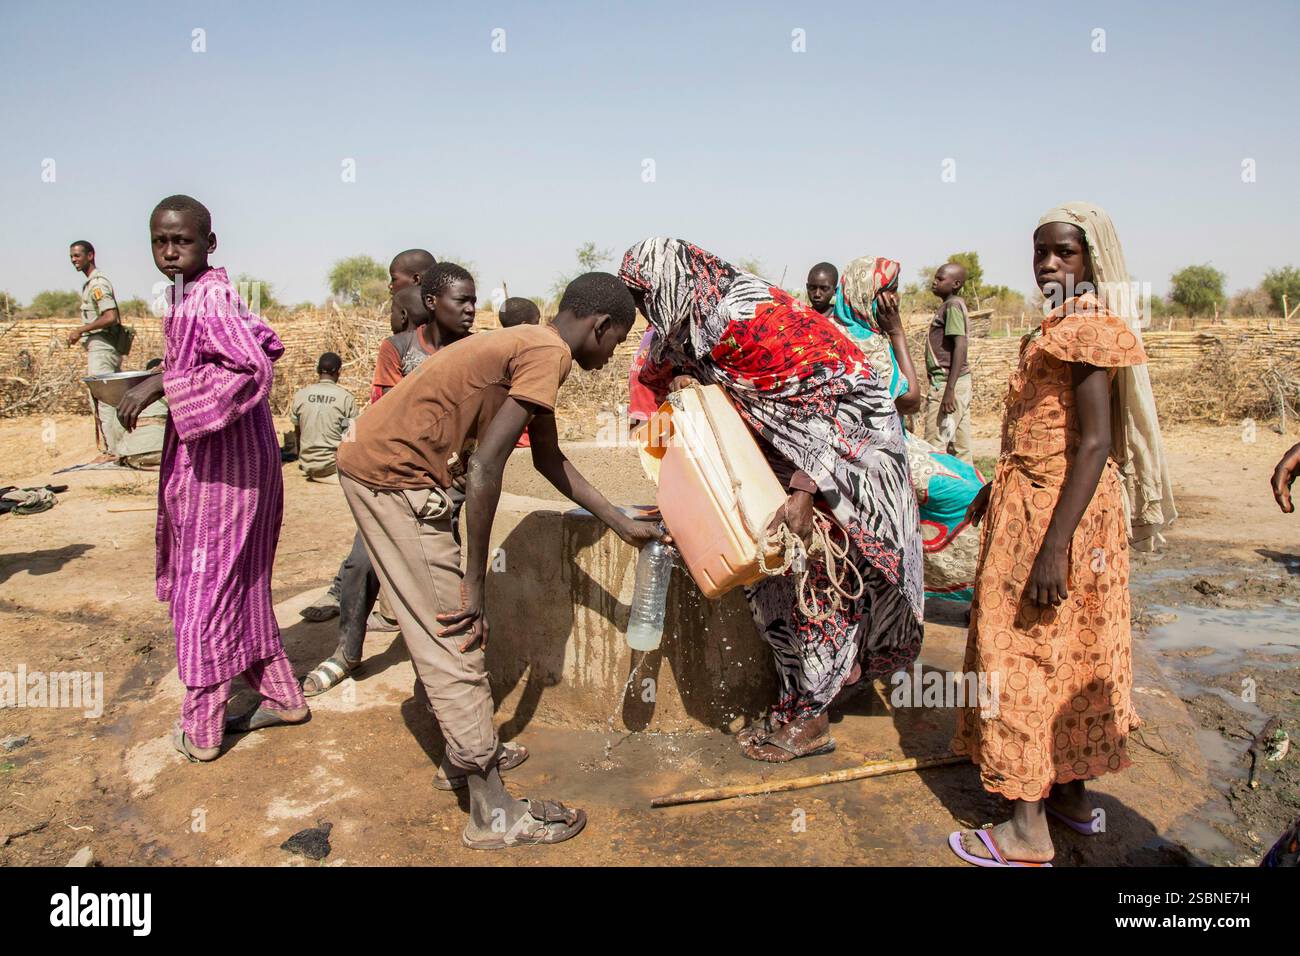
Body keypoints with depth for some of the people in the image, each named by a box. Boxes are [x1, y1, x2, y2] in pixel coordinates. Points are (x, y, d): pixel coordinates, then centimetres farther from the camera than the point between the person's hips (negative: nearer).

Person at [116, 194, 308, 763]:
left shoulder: (207, 299, -17)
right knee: (240, 585, 16)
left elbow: (254, 368, -30)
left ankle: (200, 730, 14)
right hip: (211, 455, 10)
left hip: (218, 463, -10)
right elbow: (267, 343, 22)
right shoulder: (211, 295, 12)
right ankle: (282, 696, 26)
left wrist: (163, 384, -27)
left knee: (206, 587, 0)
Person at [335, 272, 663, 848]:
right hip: (393, 474, -10)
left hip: (375, 463, 10)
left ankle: (467, 751, 35)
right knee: (456, 639, -5)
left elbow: (548, 458, 23)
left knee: (436, 631, 20)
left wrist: (623, 525, 26)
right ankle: (493, 813, 5)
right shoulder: (548, 354, -15)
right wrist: (475, 584, -17)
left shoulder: (529, 346, 15)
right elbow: (484, 467, -23)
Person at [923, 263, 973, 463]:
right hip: (959, 381, 10)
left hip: (947, 382, -10)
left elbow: (960, 346, -19)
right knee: (960, 447, 11)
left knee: (934, 447, -10)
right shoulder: (949, 305, 18)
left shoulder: (953, 305, -10)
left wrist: (949, 390, -24)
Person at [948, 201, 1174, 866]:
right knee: (1068, 652, 16)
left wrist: (1053, 546, -26)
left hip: (1053, 512, -10)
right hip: (1034, 501, 10)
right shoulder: (1060, 327, 13)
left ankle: (1028, 832, 8)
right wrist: (995, 489, 26)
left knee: (1029, 656, -3)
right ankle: (1071, 794, 30)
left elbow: (1095, 443, -22)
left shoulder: (1088, 327, -16)